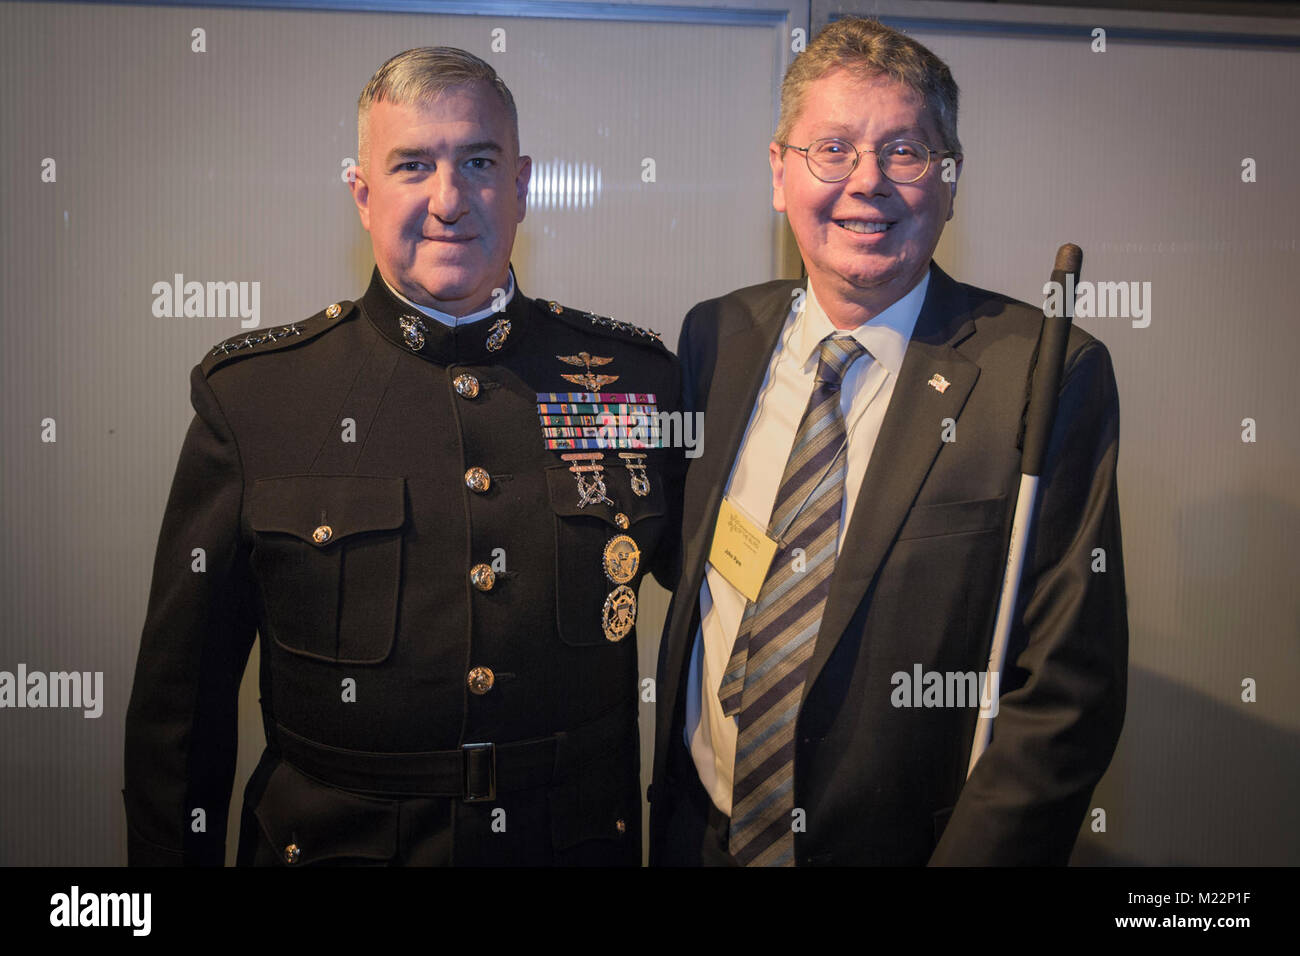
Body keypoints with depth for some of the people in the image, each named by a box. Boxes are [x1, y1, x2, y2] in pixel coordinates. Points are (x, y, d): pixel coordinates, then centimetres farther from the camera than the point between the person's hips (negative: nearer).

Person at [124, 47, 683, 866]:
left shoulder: (637, 376, -4)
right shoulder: (250, 392, -7)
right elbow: (182, 695, -3)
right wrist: (173, 852, -1)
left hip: (584, 838, 1)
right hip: (329, 842, 0)